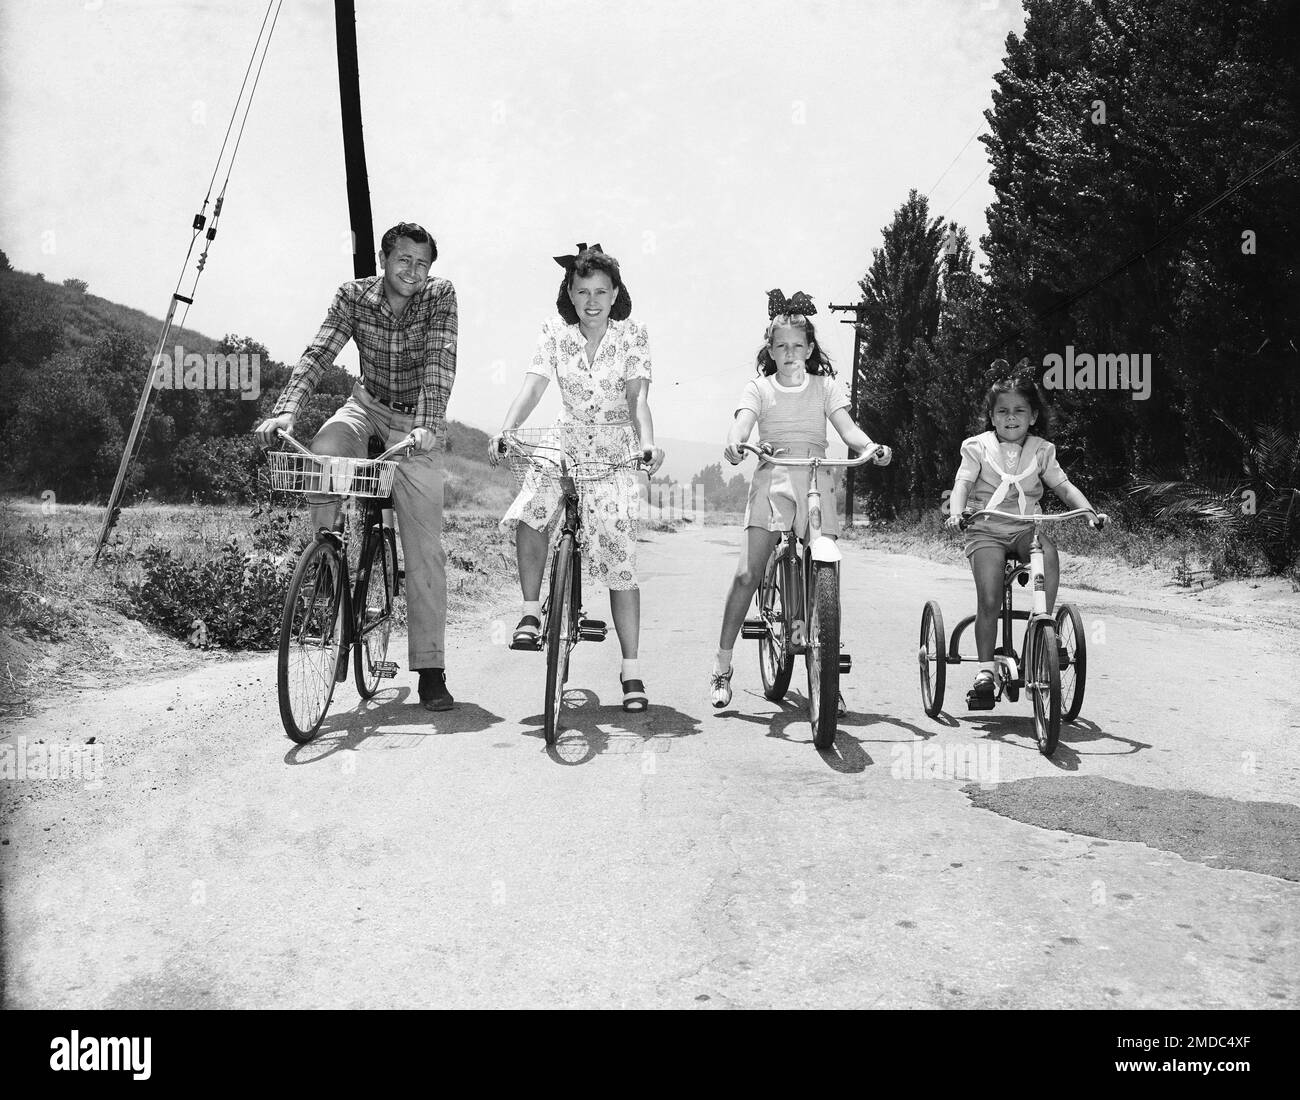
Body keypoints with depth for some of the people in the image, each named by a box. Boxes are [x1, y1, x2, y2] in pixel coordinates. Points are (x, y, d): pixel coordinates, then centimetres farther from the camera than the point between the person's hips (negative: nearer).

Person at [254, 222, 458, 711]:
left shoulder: (440, 295, -15)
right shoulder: (353, 296, -9)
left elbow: (439, 365, -27)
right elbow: (317, 354, -20)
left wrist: (425, 427, -43)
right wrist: (285, 410, -36)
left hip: (417, 424, -2)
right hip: (368, 406, 2)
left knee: (424, 550, -7)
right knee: (322, 453, -33)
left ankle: (431, 671, -3)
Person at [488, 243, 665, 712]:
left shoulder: (632, 335, -6)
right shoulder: (555, 332, -2)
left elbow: (637, 397, -17)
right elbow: (532, 387, -13)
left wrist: (647, 444, -35)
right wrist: (504, 431, -30)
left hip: (616, 452, -2)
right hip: (566, 446, 2)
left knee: (620, 561, -4)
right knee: (530, 514, -28)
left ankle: (630, 669, 6)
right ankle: (531, 611, -8)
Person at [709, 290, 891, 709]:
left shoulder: (825, 386, 12)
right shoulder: (758, 388, 9)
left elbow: (847, 428, -1)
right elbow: (742, 422, -9)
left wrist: (872, 447, -23)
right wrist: (734, 443, -33)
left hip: (816, 481, 1)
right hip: (771, 480, -1)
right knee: (746, 573, -12)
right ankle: (721, 669, -1)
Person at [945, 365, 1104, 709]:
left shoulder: (1041, 450, 8)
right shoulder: (978, 447, 2)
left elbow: (1063, 486, 3)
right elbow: (963, 483, -9)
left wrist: (1087, 509, -15)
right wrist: (956, 510, -30)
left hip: (1026, 528, 2)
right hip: (986, 529, -2)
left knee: (1049, 554, -32)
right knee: (989, 599, -18)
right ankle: (985, 671, -8)